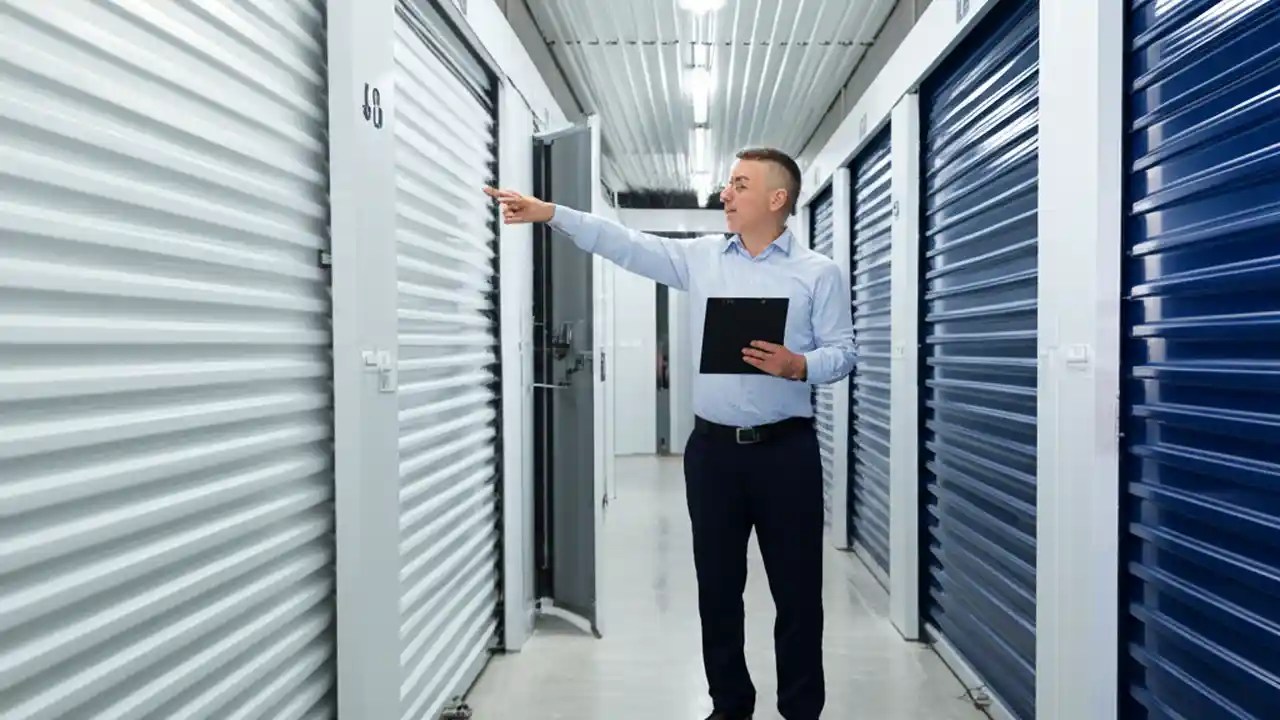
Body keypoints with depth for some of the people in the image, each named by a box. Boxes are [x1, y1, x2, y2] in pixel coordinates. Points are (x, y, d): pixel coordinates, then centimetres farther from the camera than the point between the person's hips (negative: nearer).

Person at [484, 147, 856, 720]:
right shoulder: (700, 257, 8)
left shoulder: (819, 272, 1)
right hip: (713, 447, 3)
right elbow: (625, 244, 2)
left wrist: (798, 365, -21)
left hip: (786, 449, -2)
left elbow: (841, 353, -1)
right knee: (717, 586, 11)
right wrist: (549, 213, -5)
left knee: (796, 588, 6)